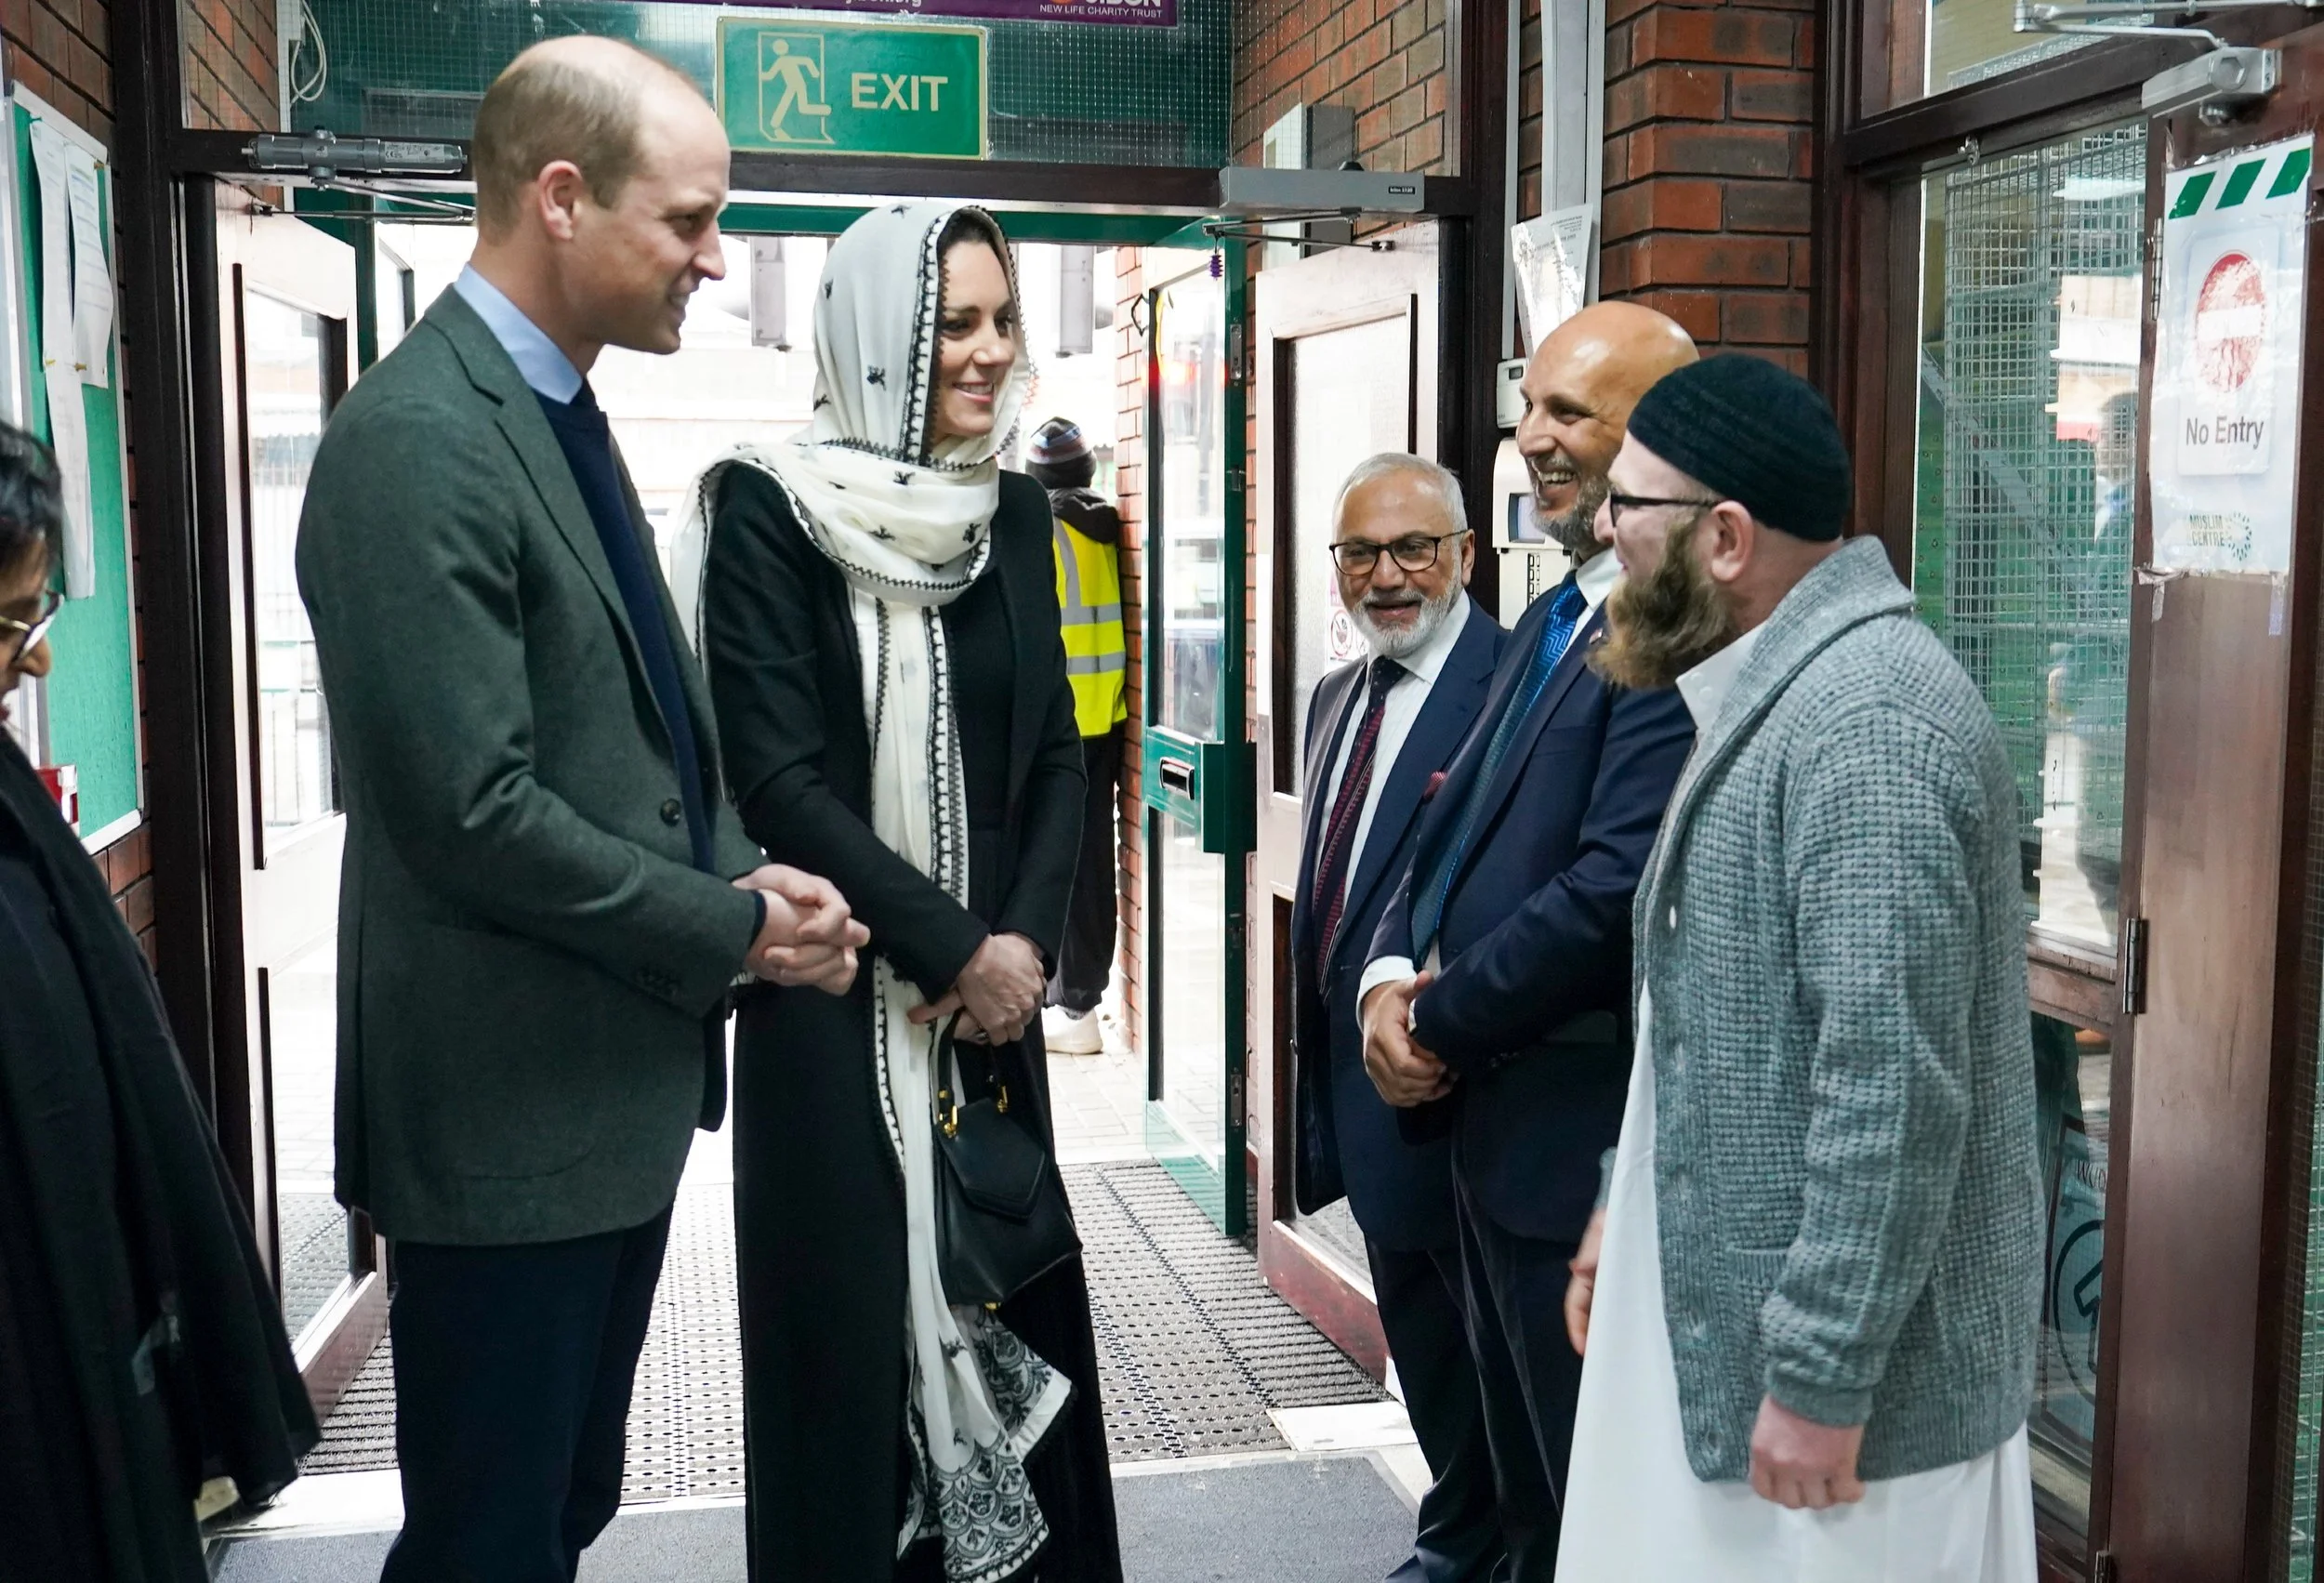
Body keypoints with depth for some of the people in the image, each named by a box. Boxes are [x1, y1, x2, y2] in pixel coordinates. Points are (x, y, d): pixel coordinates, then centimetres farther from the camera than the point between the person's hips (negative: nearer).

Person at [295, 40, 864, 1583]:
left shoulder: (560, 414, 10)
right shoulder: (416, 443, -20)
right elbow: (475, 815, -24)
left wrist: (748, 877, 0)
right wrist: (731, 928, -13)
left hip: (613, 1080, 9)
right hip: (509, 1107, -9)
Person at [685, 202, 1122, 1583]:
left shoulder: (1014, 510, 7)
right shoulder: (771, 506, -9)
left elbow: (1056, 751, 8)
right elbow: (776, 775, -13)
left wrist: (1027, 939, -6)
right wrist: (950, 948, -13)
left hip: (996, 981, 5)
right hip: (840, 993, -5)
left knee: (1011, 1296, 10)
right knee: (854, 1315, 4)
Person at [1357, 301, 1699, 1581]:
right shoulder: (1550, 622, 13)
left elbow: (1616, 889, -26)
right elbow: (1455, 831, 15)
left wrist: (1441, 1023, -13)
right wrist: (1391, 977, -4)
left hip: (1580, 1139, -9)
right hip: (1487, 1121, 9)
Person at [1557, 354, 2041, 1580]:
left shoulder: (1866, 723, -22)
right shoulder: (1770, 693, 12)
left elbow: (1895, 1087, -26)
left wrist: (1821, 1381, -23)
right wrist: (1629, 1206, 18)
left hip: (1840, 1365, -9)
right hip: (1716, 1321, 10)